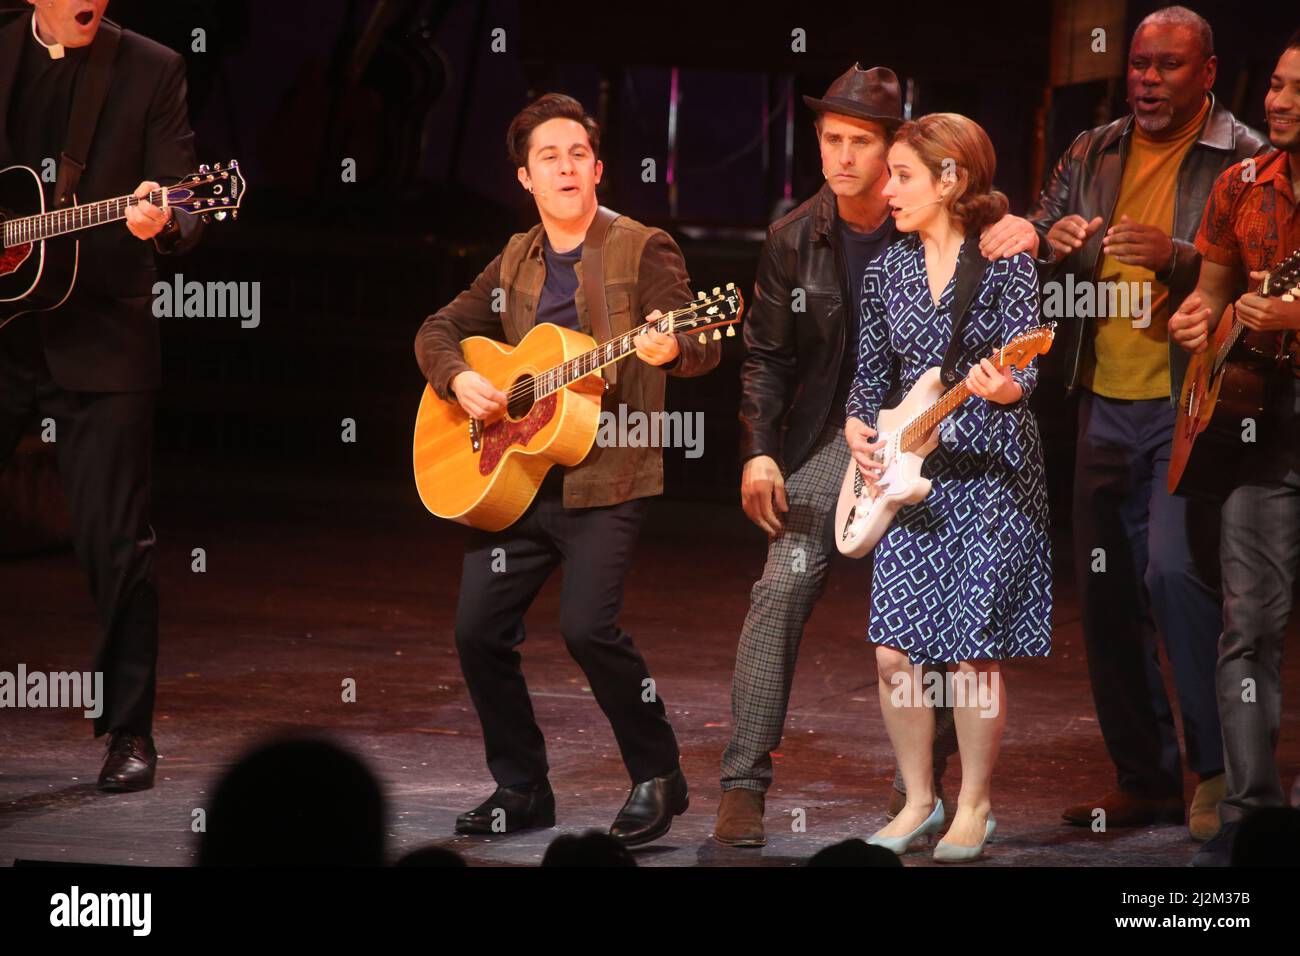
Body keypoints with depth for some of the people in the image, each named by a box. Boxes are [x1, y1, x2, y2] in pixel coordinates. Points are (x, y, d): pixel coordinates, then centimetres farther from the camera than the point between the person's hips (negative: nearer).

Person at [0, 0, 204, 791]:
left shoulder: (151, 71, 0)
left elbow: (185, 211, -4)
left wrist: (161, 220, -26)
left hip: (99, 338, -2)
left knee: (115, 541, -1)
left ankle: (132, 733, 9)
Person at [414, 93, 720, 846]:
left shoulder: (643, 250, -1)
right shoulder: (515, 263, 15)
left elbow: (703, 347, -10)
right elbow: (439, 330, 19)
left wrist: (671, 349, -34)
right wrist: (459, 379, -3)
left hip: (605, 480, -6)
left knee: (589, 623, -20)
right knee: (479, 627, -2)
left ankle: (658, 778, -2)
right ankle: (522, 790, 13)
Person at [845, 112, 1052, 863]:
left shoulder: (1005, 260, -8)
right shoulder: (889, 271, 8)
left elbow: (1025, 364, -17)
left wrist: (1005, 389, -38)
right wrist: (859, 429, -1)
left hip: (992, 473, -5)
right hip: (910, 473, 5)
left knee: (973, 651, -4)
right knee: (895, 649, -1)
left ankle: (975, 810, 10)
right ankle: (920, 802, 15)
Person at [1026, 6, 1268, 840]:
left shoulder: (1244, 160, -4)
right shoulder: (1093, 154, 13)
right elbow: (1030, 261, 15)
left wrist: (1177, 260, -26)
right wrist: (1055, 244, -8)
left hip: (1191, 402, -6)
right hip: (1108, 403, 6)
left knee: (1174, 569, -22)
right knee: (1107, 592, 7)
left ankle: (1218, 769, -10)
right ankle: (1145, 781, 18)